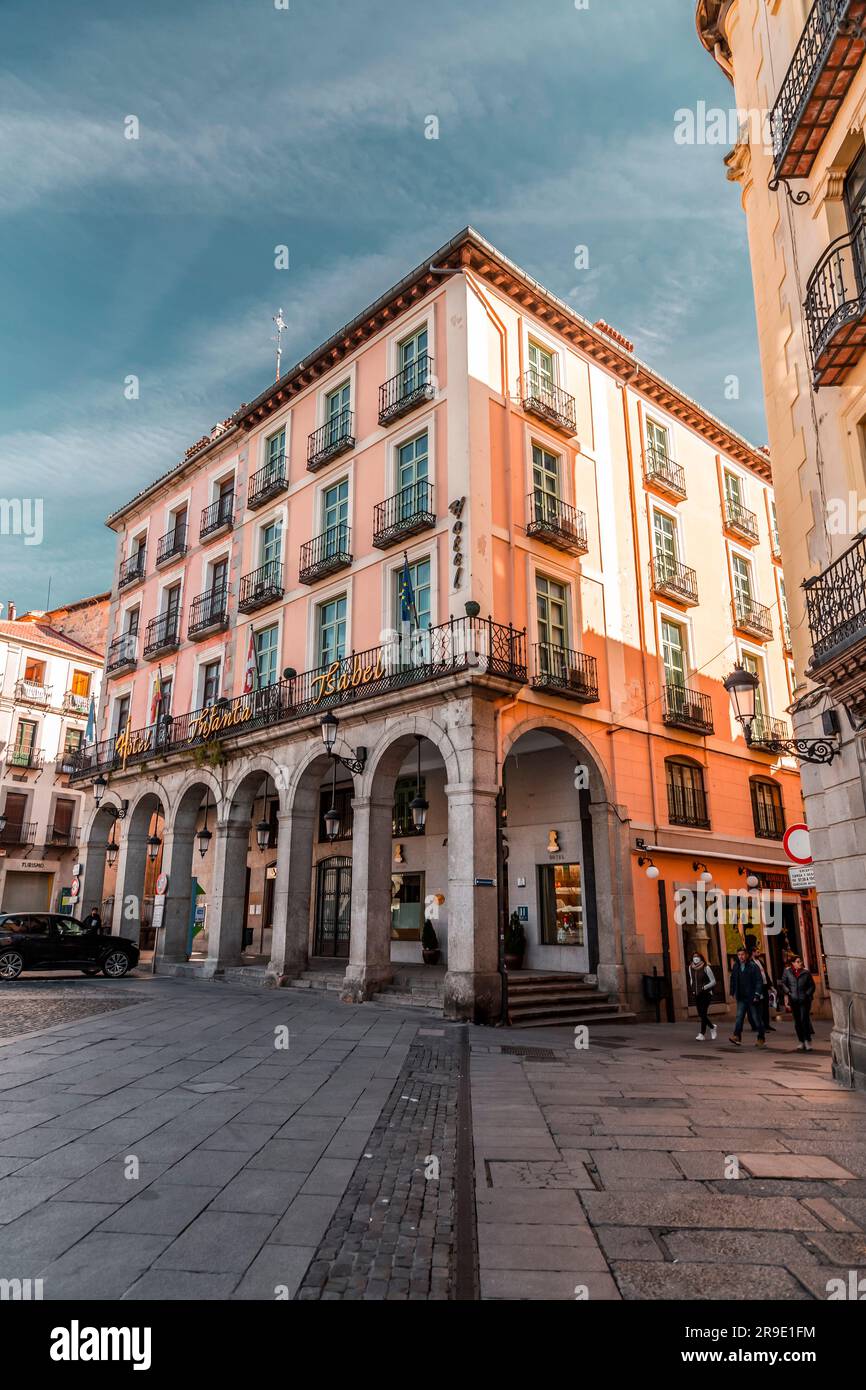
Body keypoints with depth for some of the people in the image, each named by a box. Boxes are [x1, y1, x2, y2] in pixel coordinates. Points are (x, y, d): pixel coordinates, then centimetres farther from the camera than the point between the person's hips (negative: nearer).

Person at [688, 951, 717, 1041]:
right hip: (697, 995, 5)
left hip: (706, 994, -5)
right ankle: (712, 1027, 30)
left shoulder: (706, 968, -10)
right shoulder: (691, 968, 5)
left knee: (703, 1014, -11)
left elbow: (713, 981, -7)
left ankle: (701, 1033, -5)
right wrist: (693, 988, 7)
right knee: (701, 1015, 7)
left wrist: (704, 987, -16)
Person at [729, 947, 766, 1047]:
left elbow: (759, 981, -12)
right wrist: (732, 992, 14)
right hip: (741, 997, 4)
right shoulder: (736, 967, 8)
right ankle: (737, 1036, -7)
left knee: (756, 1018, 5)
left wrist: (757, 994, -17)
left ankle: (761, 1039, 17)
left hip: (752, 997, -4)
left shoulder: (753, 966, -9)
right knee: (739, 1017, -4)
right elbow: (733, 980, 17)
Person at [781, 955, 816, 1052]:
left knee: (804, 1019, -11)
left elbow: (812, 985, 7)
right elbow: (783, 983, 9)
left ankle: (808, 1041, -2)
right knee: (797, 1021, 8)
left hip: (804, 999, -2)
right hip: (794, 1000, 2)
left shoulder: (806, 972, 0)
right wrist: (787, 992, -4)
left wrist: (807, 994, -6)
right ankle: (801, 1041, 19)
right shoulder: (787, 971, 3)